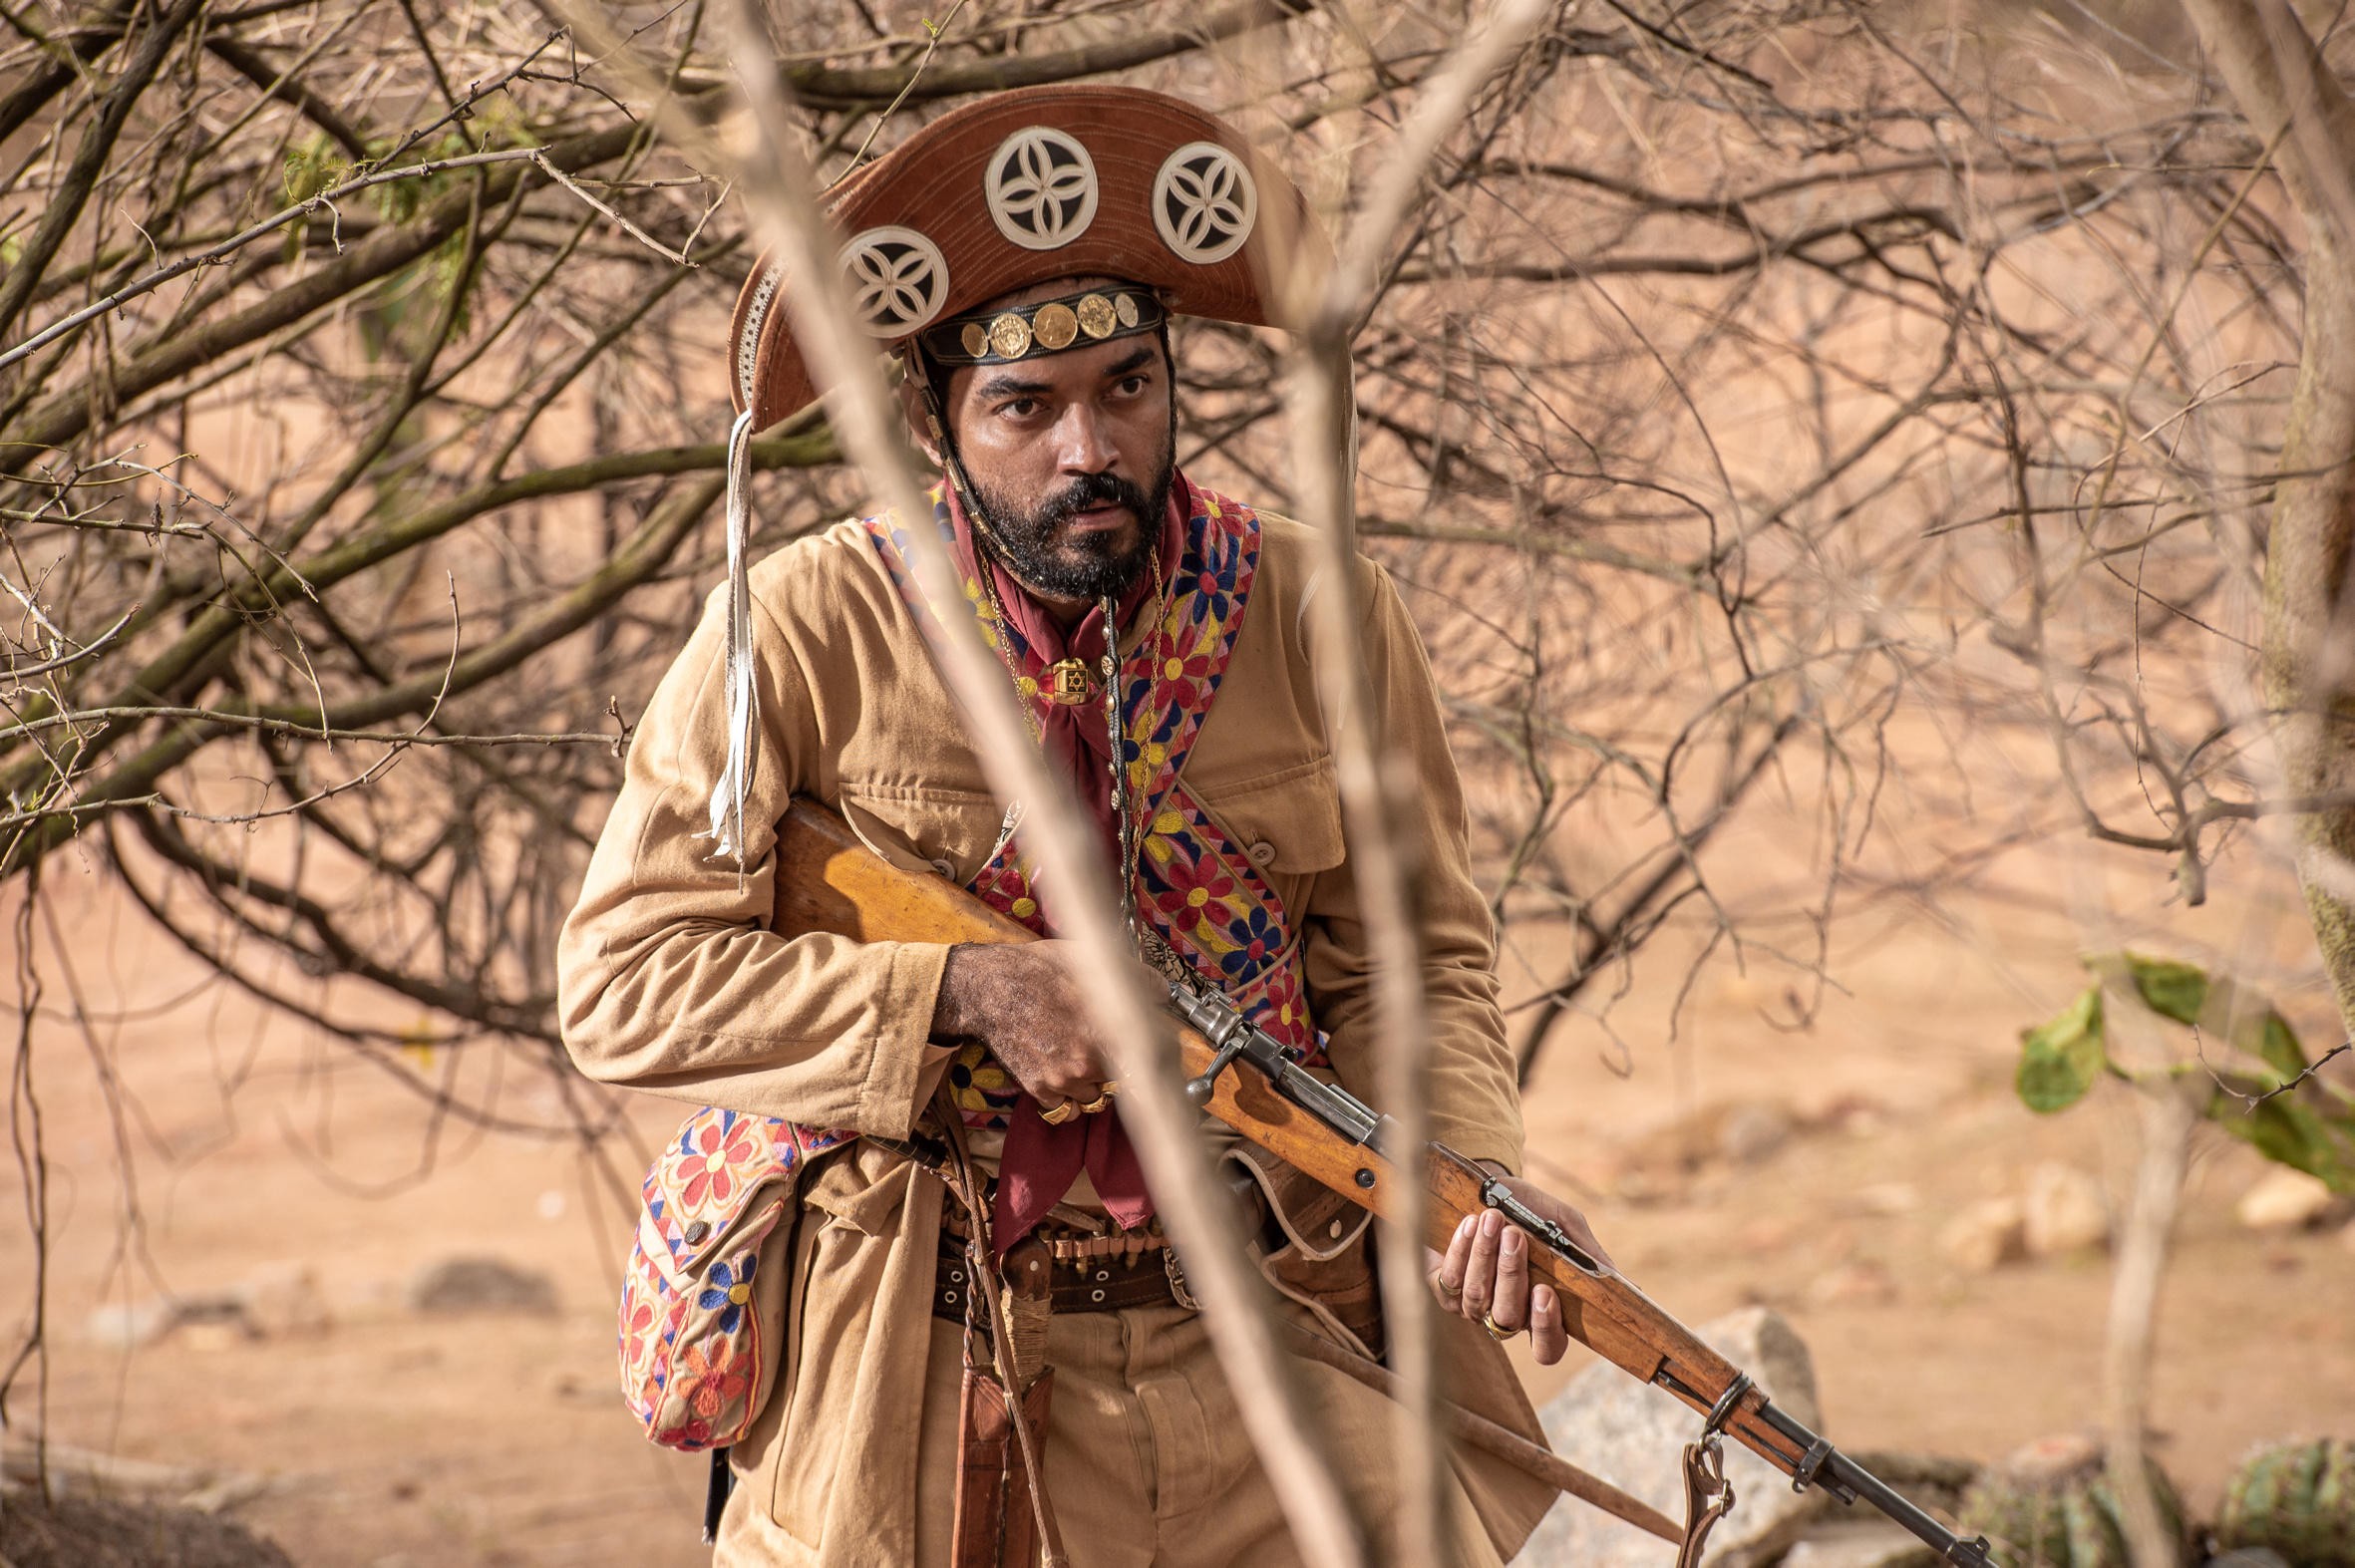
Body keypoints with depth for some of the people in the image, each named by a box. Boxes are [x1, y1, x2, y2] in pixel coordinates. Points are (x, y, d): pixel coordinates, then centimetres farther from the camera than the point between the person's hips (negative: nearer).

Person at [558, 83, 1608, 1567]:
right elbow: (624, 974, -7)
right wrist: (962, 995, -16)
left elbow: (1415, 962, 6)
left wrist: (1476, 1171, -14)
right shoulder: (806, 634, -6)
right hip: (930, 1364, -1)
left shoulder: (1323, 620, 0)